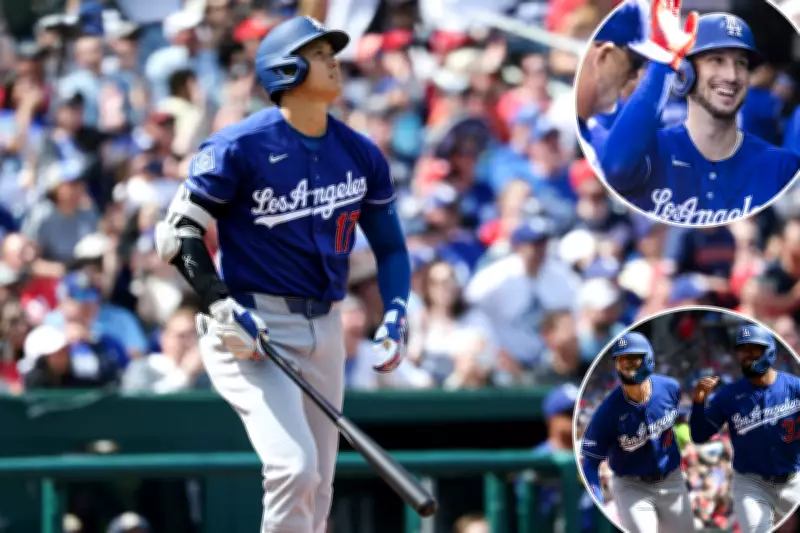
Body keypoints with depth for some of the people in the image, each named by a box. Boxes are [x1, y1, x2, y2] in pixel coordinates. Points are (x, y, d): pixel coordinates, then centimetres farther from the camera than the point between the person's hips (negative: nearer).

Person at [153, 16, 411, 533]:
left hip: (325, 333, 6)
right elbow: (179, 232, -8)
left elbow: (390, 245, 17)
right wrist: (222, 305, -19)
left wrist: (395, 317, 3)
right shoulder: (240, 147, -10)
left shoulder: (361, 155, 7)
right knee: (295, 466, -23)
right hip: (251, 331, -6)